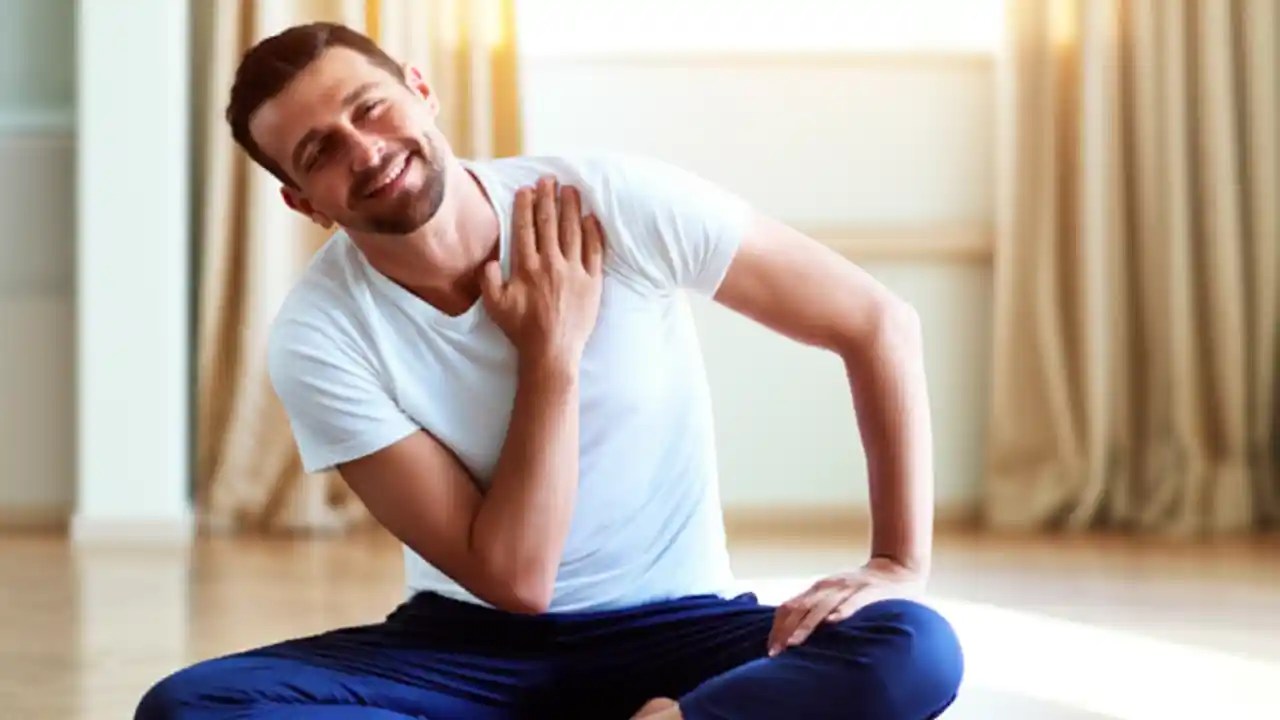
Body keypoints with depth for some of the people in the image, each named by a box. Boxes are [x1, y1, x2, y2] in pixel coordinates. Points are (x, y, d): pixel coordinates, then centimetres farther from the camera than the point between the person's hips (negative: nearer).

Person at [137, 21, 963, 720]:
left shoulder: (618, 202, -14)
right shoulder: (320, 338, -13)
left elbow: (880, 321, -7)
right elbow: (512, 577, -14)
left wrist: (899, 564, -13)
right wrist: (551, 358, -18)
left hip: (678, 633, -1)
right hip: (470, 647, 1)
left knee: (913, 647, -31)